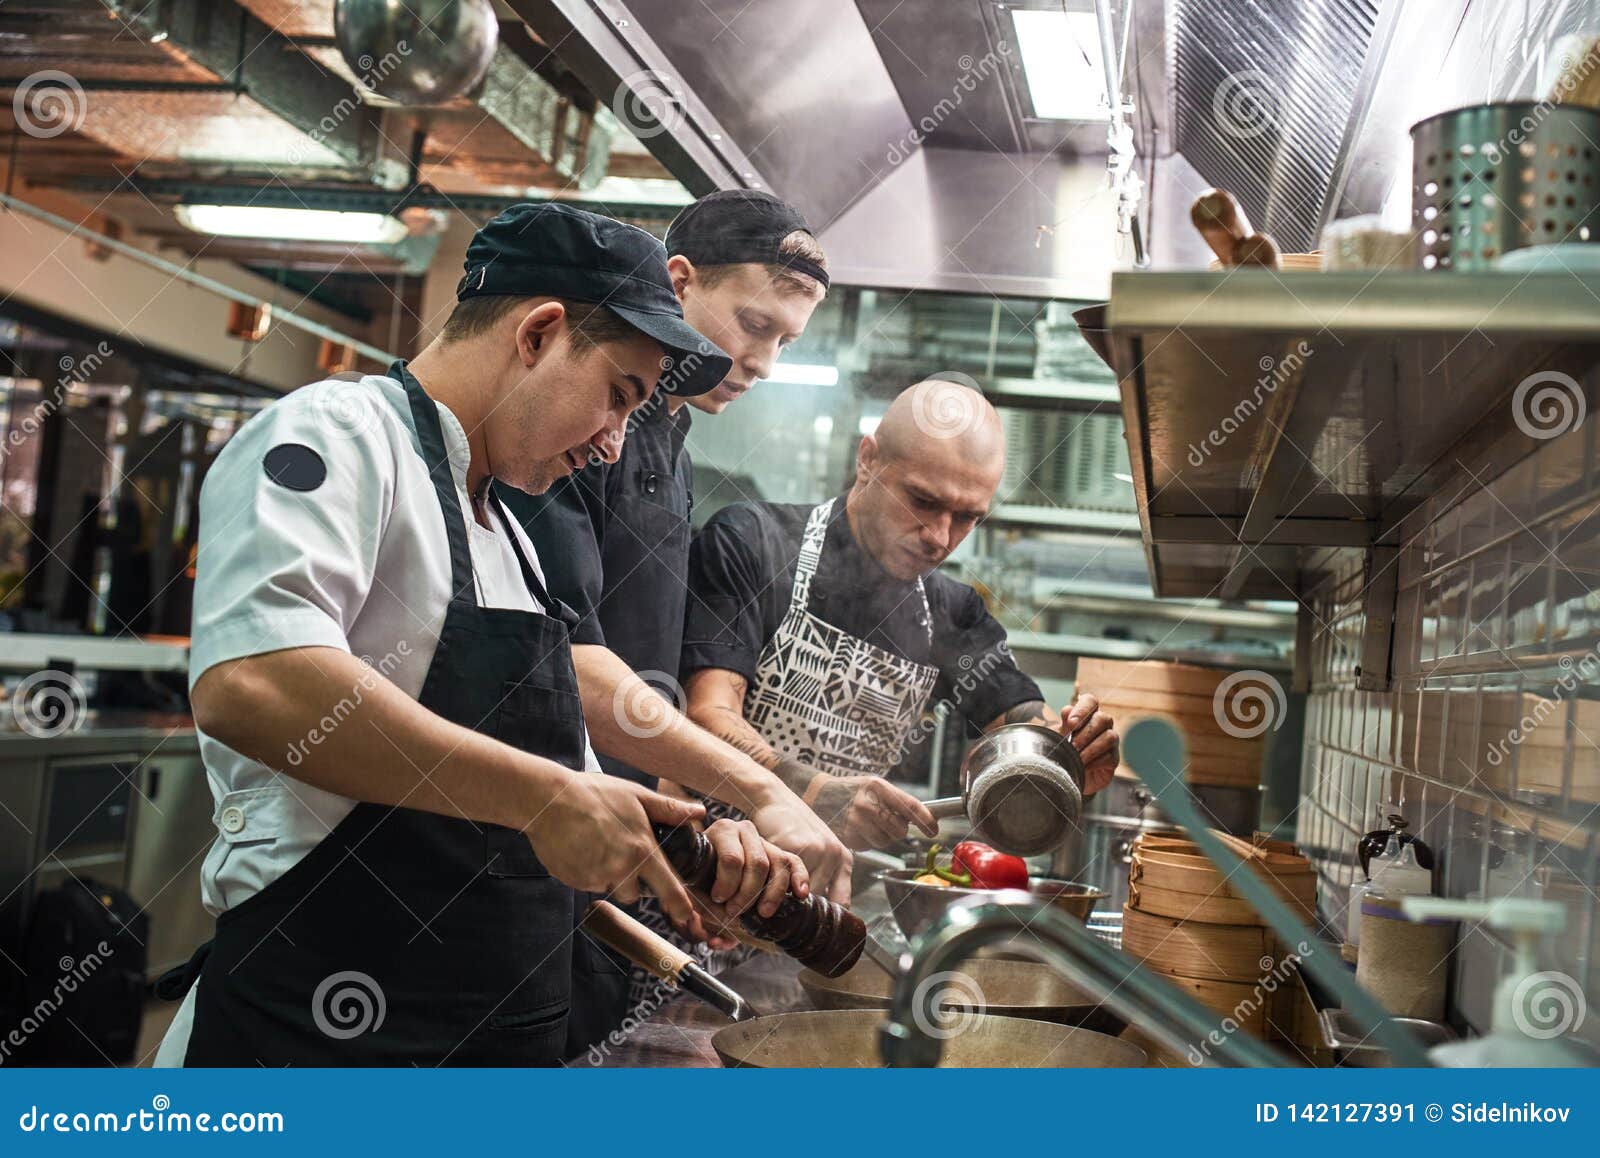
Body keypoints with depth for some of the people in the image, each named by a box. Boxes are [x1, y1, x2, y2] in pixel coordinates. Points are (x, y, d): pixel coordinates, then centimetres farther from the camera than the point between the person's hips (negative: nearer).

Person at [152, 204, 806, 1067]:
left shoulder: (506, 537, 19)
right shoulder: (336, 433, -10)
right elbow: (247, 683, -29)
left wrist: (683, 838, 5)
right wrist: (548, 796, -25)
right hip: (319, 1034, -8)